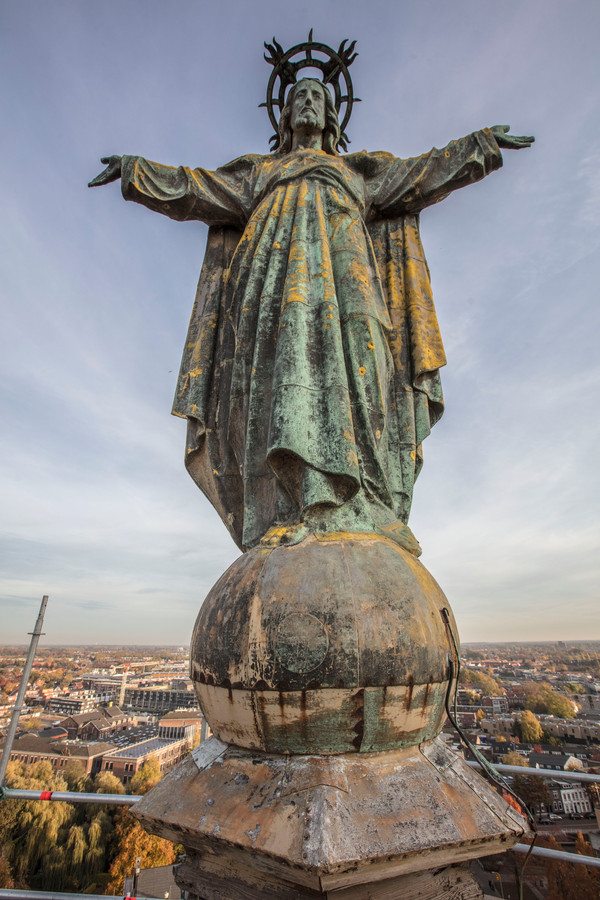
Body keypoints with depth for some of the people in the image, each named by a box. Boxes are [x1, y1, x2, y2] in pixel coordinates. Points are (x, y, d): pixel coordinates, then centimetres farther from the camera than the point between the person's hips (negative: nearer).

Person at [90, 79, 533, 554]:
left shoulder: (355, 168, 38)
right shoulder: (261, 170, 38)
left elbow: (420, 173, 38)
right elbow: (200, 187, 35)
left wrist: (483, 143, 39)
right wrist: (136, 169, 33)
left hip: (339, 257, 1)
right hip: (281, 260, 0)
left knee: (351, 360, -27)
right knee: (291, 344, -28)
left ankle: (362, 516, -38)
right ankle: (301, 513, -40)